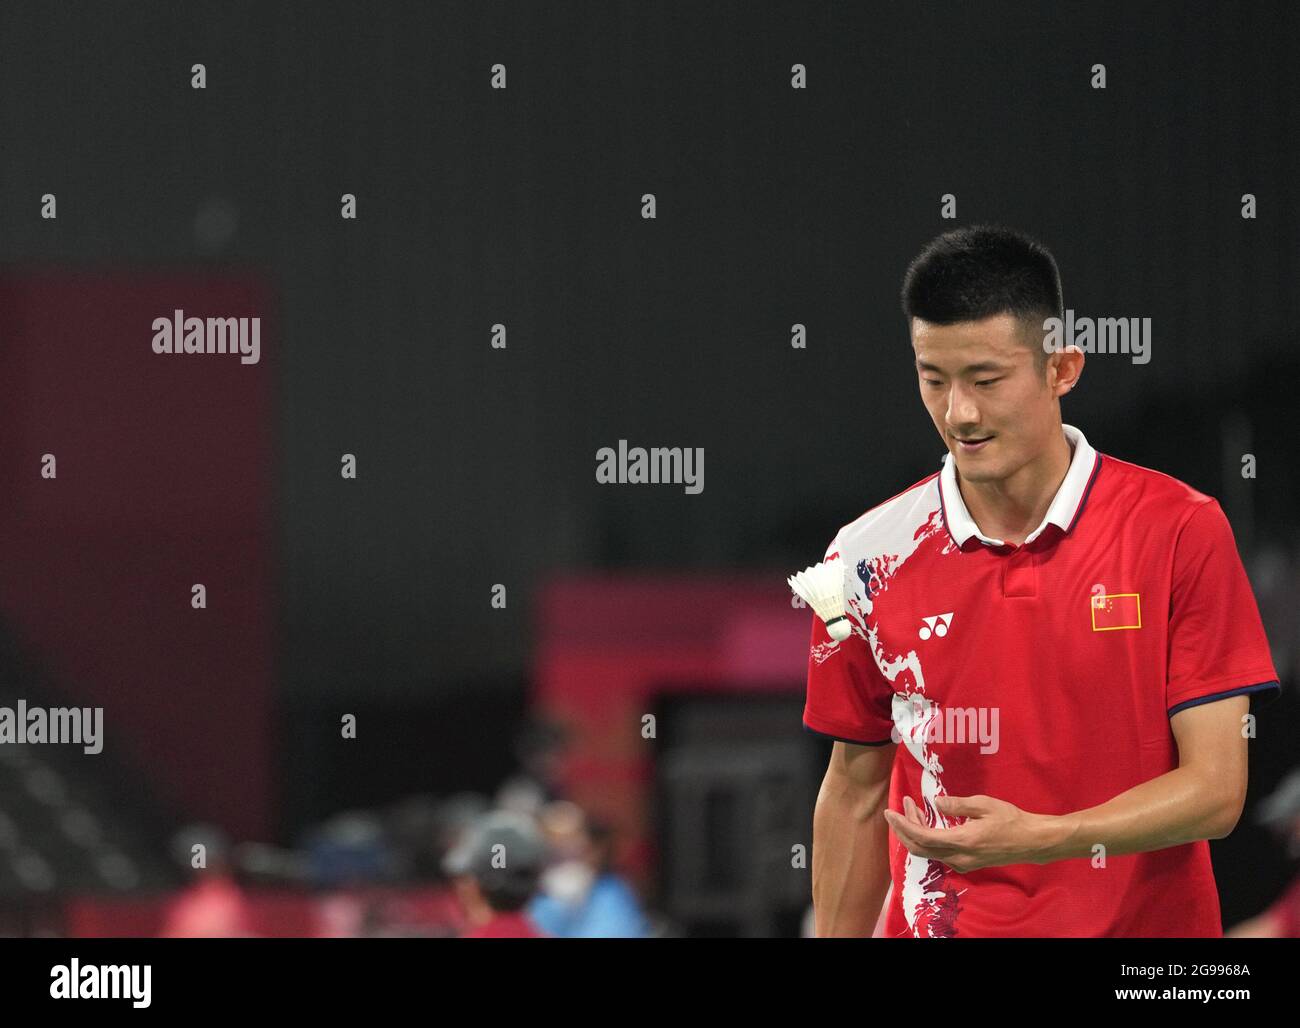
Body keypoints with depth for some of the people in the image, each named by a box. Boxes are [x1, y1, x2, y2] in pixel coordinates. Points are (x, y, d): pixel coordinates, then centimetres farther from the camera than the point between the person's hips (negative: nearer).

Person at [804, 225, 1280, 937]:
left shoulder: (1180, 531, -9)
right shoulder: (871, 557, -2)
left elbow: (1216, 790, -12)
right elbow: (856, 793, 6)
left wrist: (1042, 837, -25)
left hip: (1145, 925, -1)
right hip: (937, 927, 1)